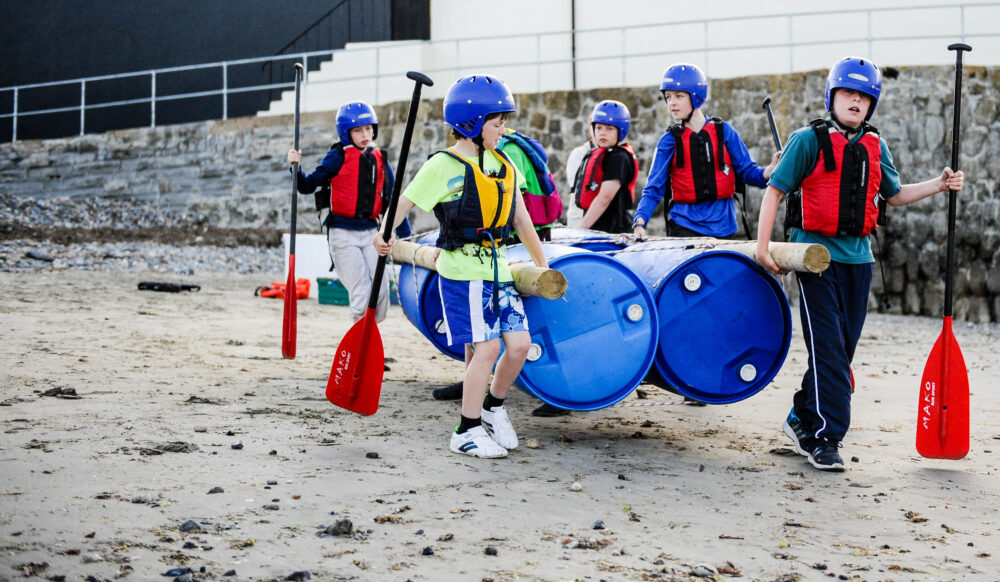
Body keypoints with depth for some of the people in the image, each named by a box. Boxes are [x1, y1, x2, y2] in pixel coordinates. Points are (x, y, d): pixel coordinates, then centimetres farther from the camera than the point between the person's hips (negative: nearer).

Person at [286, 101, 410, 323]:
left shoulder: (380, 160, 7)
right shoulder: (338, 157, -5)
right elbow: (308, 186, -2)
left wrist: (406, 237, 9)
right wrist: (296, 168, -21)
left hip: (370, 232, 4)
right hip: (343, 232, -4)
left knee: (381, 291, 0)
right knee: (362, 292, -10)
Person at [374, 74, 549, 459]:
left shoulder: (502, 161, 12)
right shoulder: (445, 165, -9)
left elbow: (520, 216, 18)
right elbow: (406, 201, -11)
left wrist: (541, 263, 22)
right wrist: (385, 234, -29)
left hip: (498, 268, 7)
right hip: (463, 271, -7)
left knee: (519, 343, 0)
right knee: (487, 347, -11)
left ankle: (493, 406, 26)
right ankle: (467, 433, 3)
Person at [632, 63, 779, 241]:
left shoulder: (724, 131, 4)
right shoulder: (670, 140, 3)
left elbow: (747, 171, 4)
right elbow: (653, 189, -1)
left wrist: (771, 170, -17)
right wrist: (640, 222, -17)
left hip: (721, 226, 1)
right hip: (684, 226, -1)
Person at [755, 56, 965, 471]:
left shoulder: (875, 147, 12)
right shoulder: (810, 140, -4)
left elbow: (895, 195, 23)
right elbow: (775, 190, -4)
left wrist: (940, 184, 9)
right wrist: (763, 246, -11)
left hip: (858, 257, 6)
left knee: (841, 349, 10)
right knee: (828, 349, -9)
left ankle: (802, 420, 25)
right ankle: (825, 437, -4)